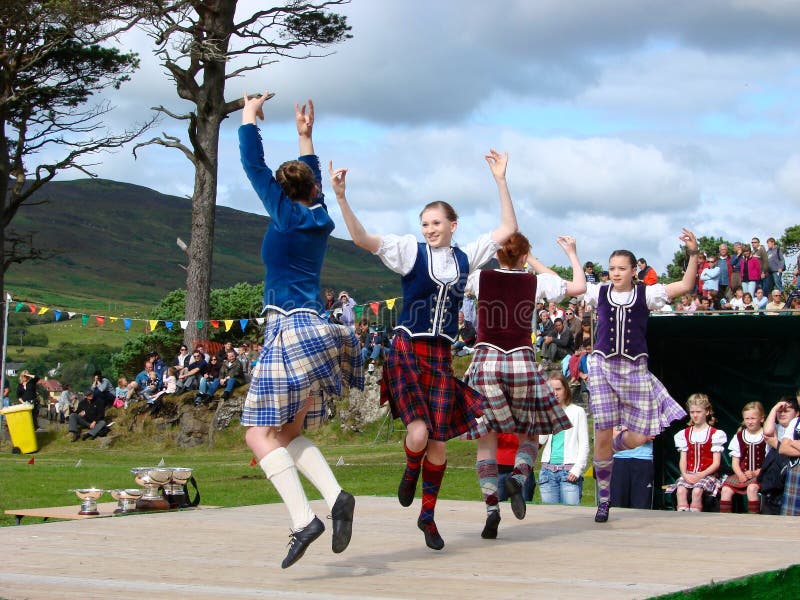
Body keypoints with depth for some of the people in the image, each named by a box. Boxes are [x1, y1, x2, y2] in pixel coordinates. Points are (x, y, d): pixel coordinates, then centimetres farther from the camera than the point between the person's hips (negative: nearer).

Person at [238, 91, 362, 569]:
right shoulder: (320, 219, 14)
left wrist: (249, 117, 15)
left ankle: (303, 520, -22)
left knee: (261, 432, -9)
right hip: (317, 329, 8)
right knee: (289, 430, 14)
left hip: (290, 329, -8)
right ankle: (336, 496, -7)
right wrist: (305, 135, 44)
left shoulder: (286, 213, -4)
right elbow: (315, 180, 35)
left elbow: (254, 165, 3)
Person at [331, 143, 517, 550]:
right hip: (408, 351, -3)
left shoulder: (465, 257, 10)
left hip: (441, 356, 3)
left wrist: (501, 180, 7)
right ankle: (411, 470, 16)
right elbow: (361, 238, -10)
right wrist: (340, 198, -22)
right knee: (418, 433, -21)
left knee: (439, 443, 3)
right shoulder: (410, 250, 0)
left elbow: (508, 229, 12)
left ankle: (428, 515, 21)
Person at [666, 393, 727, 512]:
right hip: (688, 474, 3)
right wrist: (685, 475, -12)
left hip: (707, 474, -3)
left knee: (697, 491, -32)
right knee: (680, 490, -28)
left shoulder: (715, 434, 0)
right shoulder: (684, 434, 13)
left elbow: (716, 463, -4)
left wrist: (700, 475, -17)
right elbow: (683, 460, 8)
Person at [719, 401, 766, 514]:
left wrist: (755, 473, -15)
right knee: (726, 489, -20)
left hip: (760, 474, -4)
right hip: (741, 473, 4)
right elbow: (735, 462, 10)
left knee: (752, 488, -34)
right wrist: (740, 475, -9)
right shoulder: (739, 437, 11)